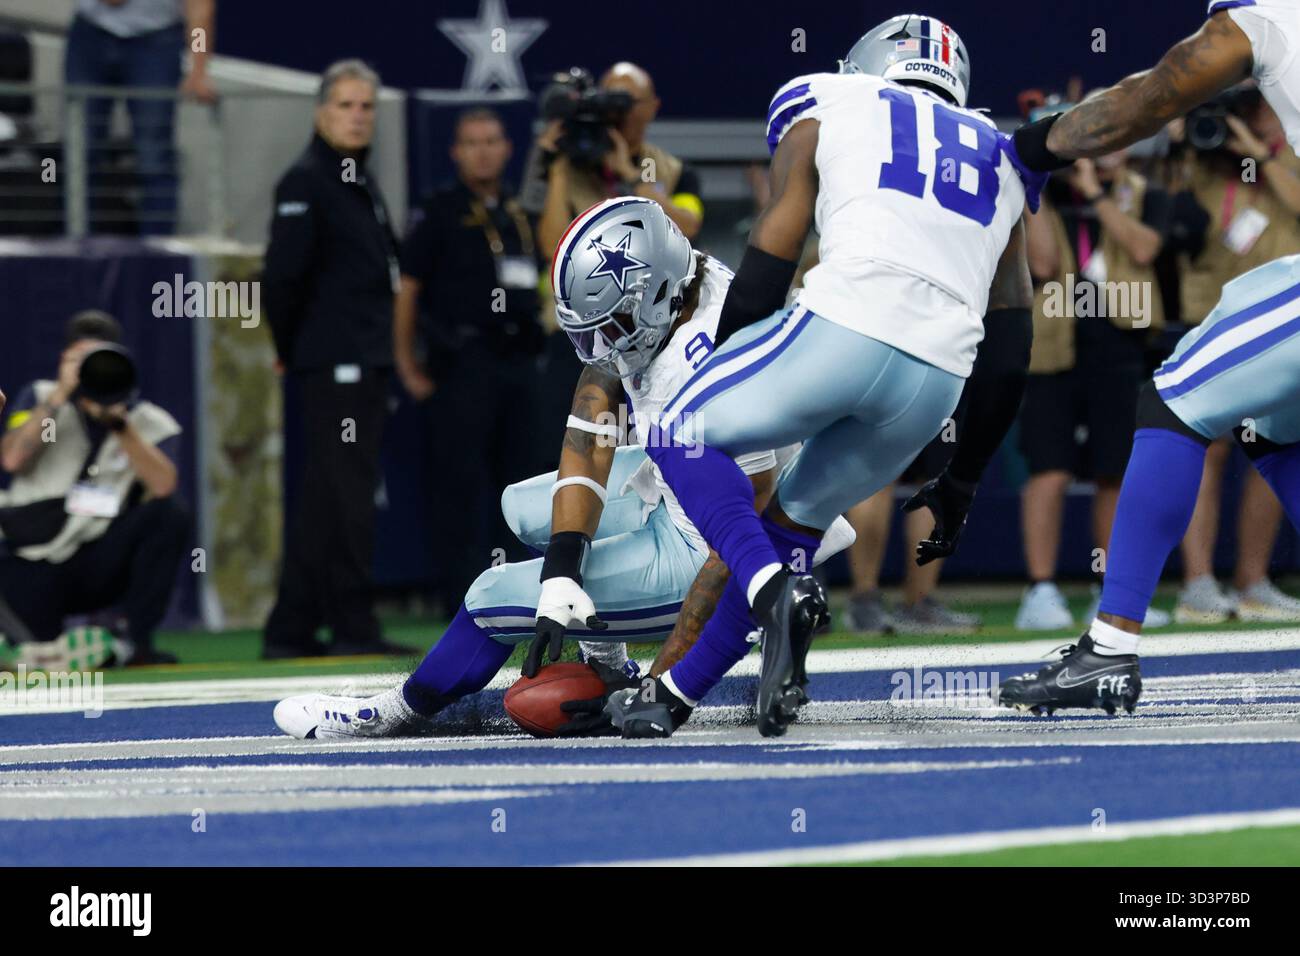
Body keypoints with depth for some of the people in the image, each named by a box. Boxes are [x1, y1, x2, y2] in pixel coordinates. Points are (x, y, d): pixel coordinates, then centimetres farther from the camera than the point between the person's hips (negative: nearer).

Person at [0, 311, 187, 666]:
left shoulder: (150, 422, 1)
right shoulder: (40, 398, 5)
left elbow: (163, 486, -19)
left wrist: (119, 423, -26)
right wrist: (60, 396, -18)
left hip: (100, 566, 2)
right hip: (31, 568, -2)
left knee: (170, 513, -24)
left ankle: (134, 642, -17)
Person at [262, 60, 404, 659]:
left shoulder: (361, 184, 19)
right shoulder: (306, 182, -10)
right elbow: (282, 275, -16)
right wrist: (292, 351, -7)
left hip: (365, 366, 9)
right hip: (334, 367, -9)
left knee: (326, 501, 10)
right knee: (346, 497, -8)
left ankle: (290, 632, 14)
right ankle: (352, 628, -5)